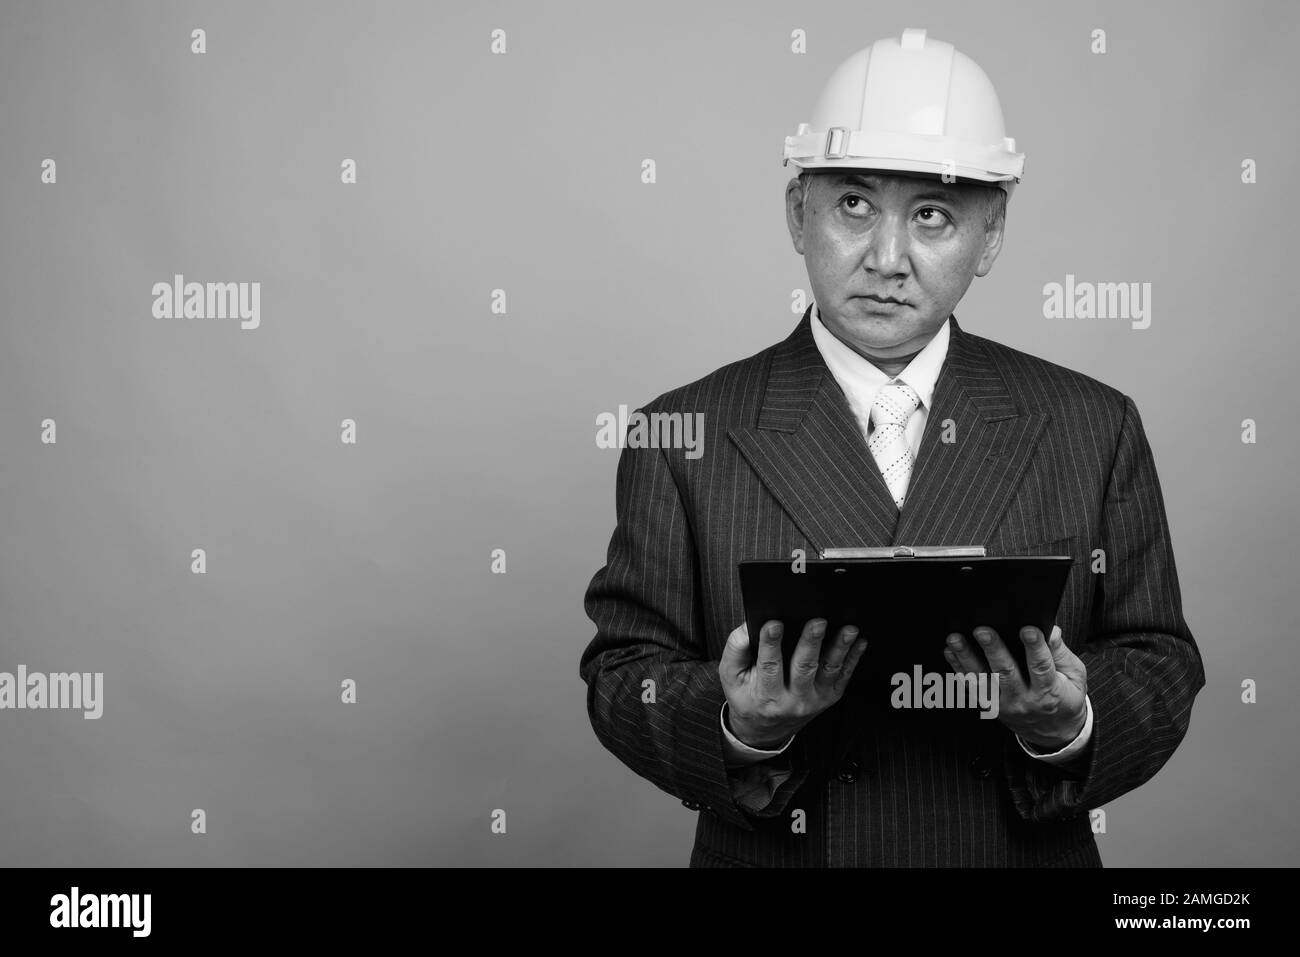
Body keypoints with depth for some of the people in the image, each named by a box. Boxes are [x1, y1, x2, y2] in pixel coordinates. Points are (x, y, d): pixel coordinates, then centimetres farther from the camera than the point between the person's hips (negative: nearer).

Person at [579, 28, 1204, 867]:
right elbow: (623, 672, -9)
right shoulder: (685, 439, -9)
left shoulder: (1098, 430, -5)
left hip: (1029, 853, 2)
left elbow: (1161, 665, -3)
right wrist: (742, 725, -27)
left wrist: (1071, 724, -22)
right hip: (773, 854, -1)